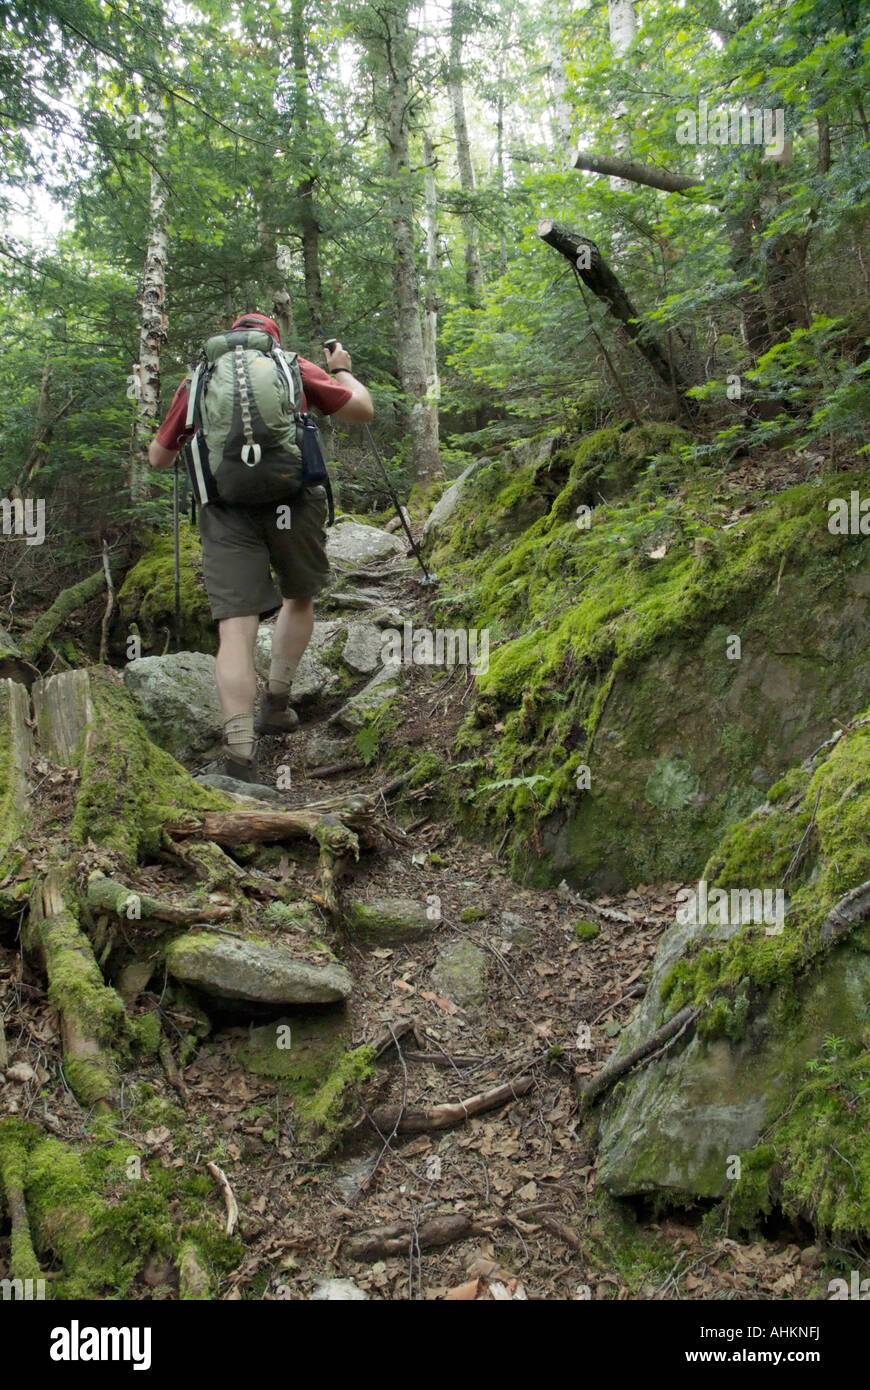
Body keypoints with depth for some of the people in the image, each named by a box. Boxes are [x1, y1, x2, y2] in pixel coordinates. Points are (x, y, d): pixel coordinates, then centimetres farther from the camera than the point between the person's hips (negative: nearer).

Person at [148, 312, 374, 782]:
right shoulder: (296, 370, 14)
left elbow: (158, 458, 22)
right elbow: (363, 409, 18)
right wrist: (341, 370, 37)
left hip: (226, 508, 0)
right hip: (293, 500, 0)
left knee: (235, 625, -6)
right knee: (299, 598, 25)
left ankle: (238, 755, -17)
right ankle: (276, 704, 27)